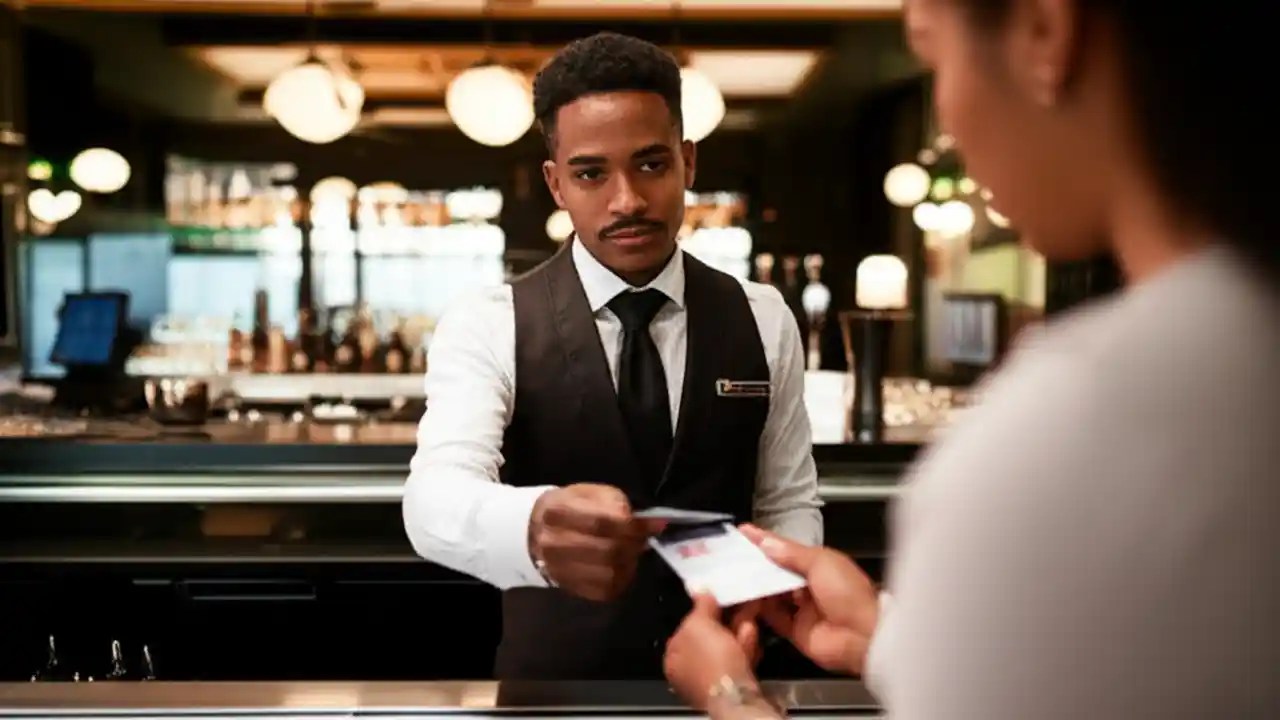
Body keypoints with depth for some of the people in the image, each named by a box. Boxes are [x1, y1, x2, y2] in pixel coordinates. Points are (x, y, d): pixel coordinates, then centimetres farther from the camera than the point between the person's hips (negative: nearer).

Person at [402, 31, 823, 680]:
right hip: (553, 676, -2)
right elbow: (435, 498, -29)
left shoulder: (762, 319, -3)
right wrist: (536, 527, -51)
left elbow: (790, 503, 5)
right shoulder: (487, 325, -13)